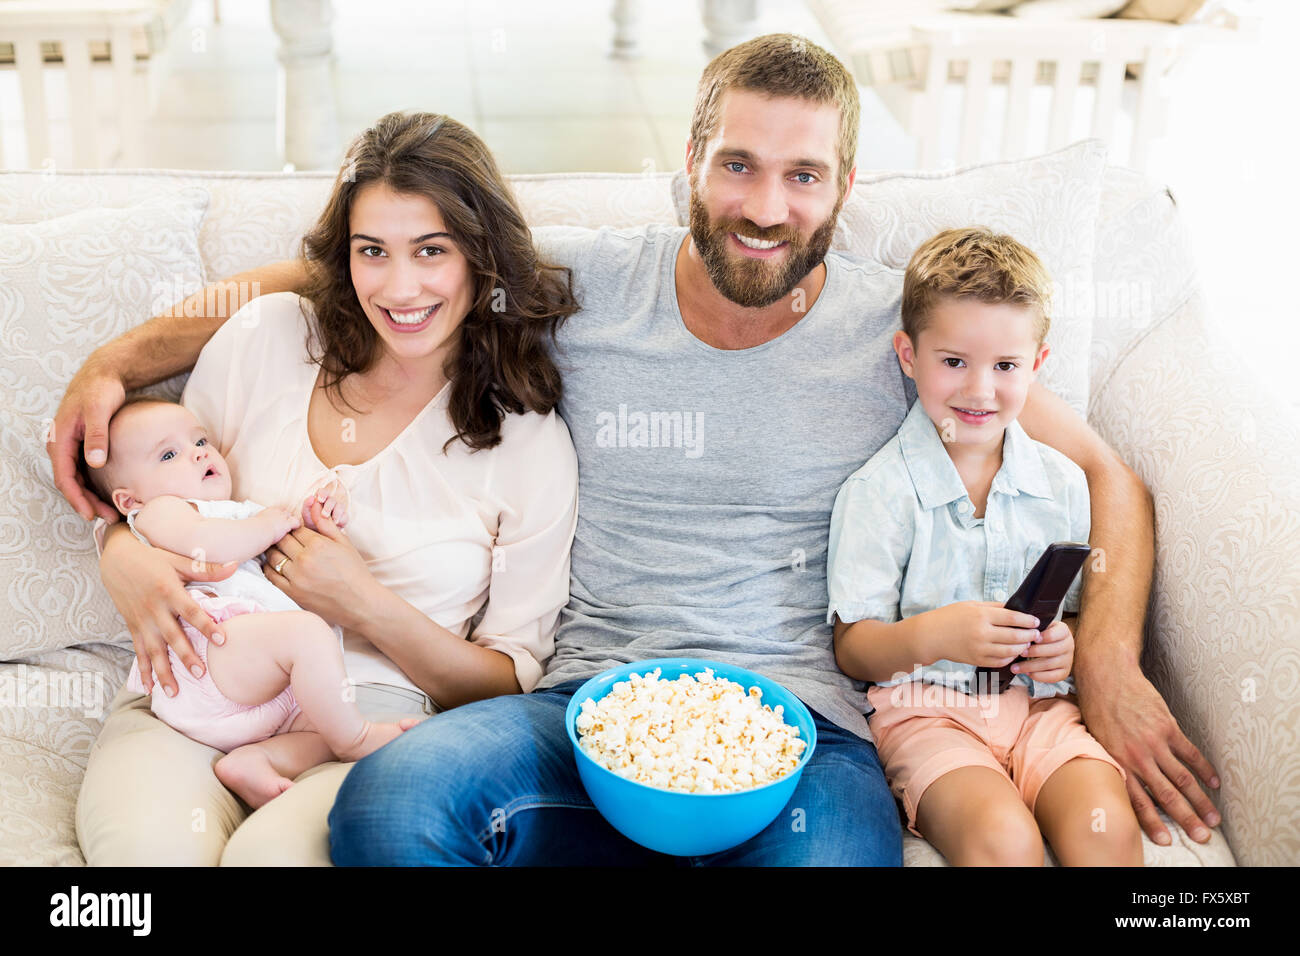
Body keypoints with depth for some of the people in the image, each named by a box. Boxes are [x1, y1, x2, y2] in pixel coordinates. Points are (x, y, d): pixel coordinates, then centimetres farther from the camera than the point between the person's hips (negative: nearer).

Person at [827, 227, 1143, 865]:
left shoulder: (1061, 483, 9)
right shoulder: (879, 490, -4)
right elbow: (852, 650, -5)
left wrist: (1070, 645, -5)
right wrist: (933, 635, -24)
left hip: (1041, 703, 4)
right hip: (927, 710, -3)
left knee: (1107, 827, -24)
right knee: (1004, 837, -30)